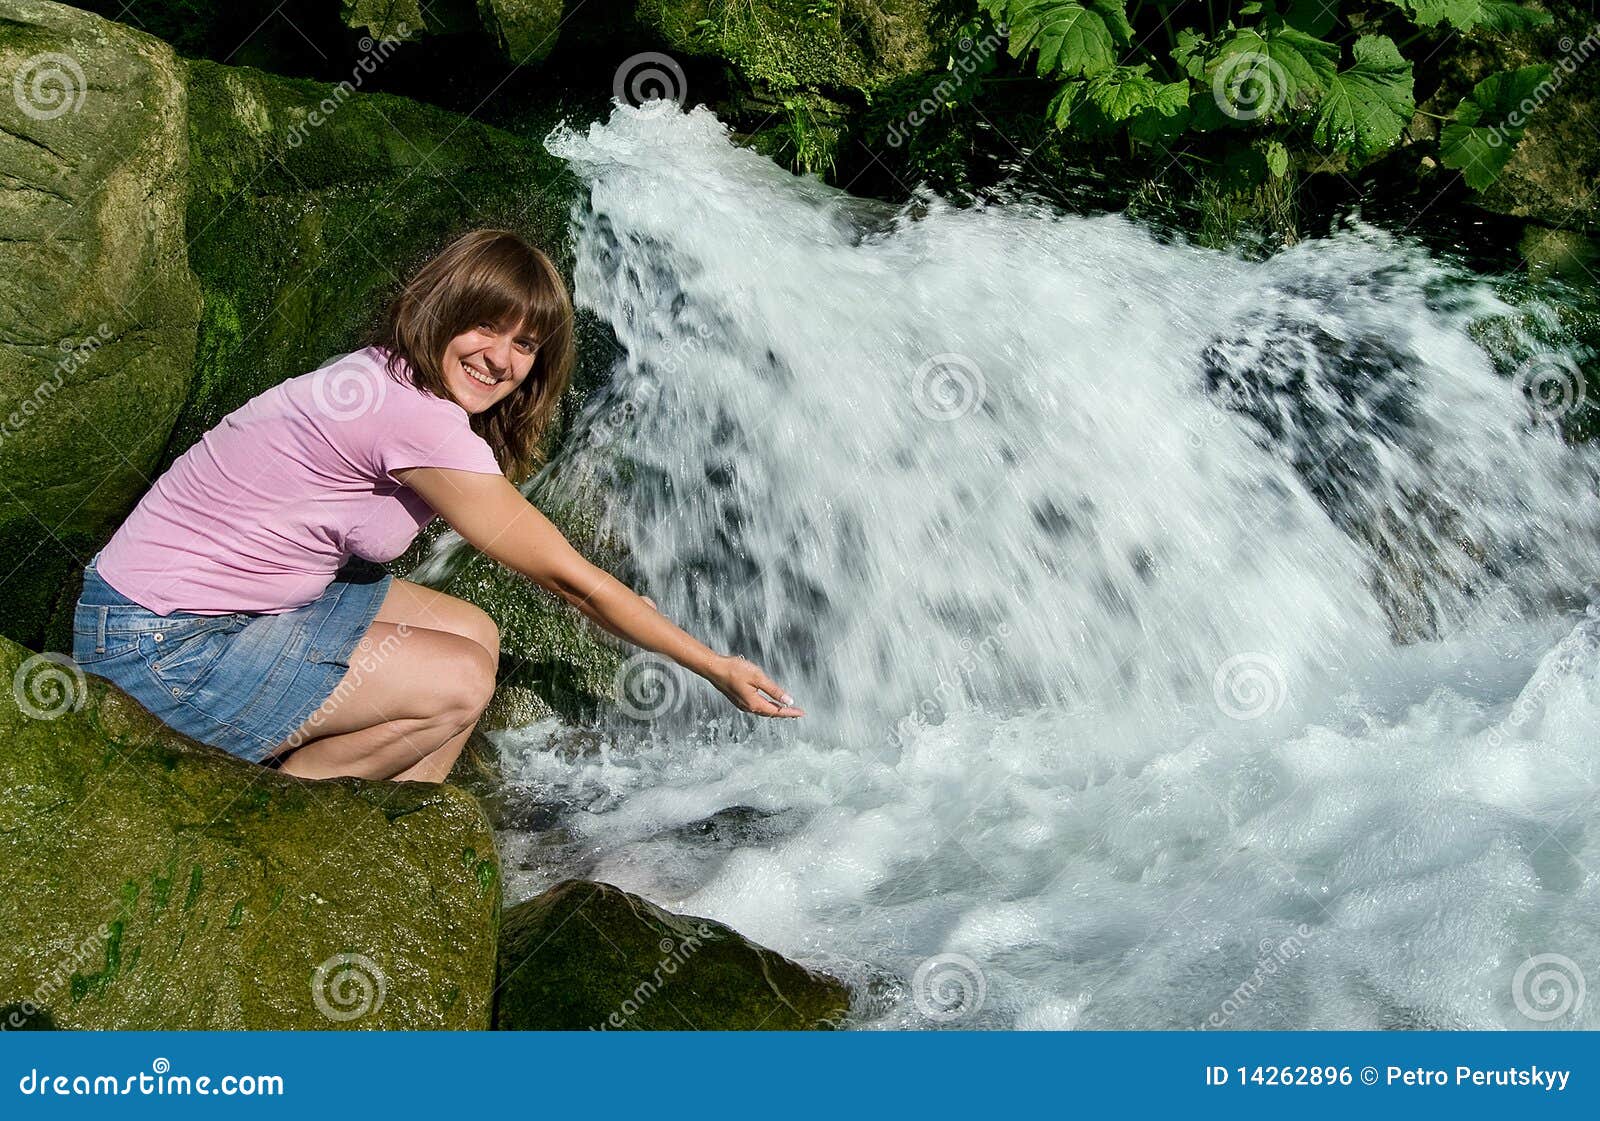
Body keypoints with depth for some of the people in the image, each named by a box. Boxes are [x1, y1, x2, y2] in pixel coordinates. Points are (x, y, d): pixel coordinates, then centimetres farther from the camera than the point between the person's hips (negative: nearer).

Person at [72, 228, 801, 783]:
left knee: (472, 633, 5)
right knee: (459, 682, -14)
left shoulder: (385, 378, 3)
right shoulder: (421, 420, -24)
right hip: (160, 644, -9)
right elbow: (566, 577, -19)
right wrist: (716, 668, -11)